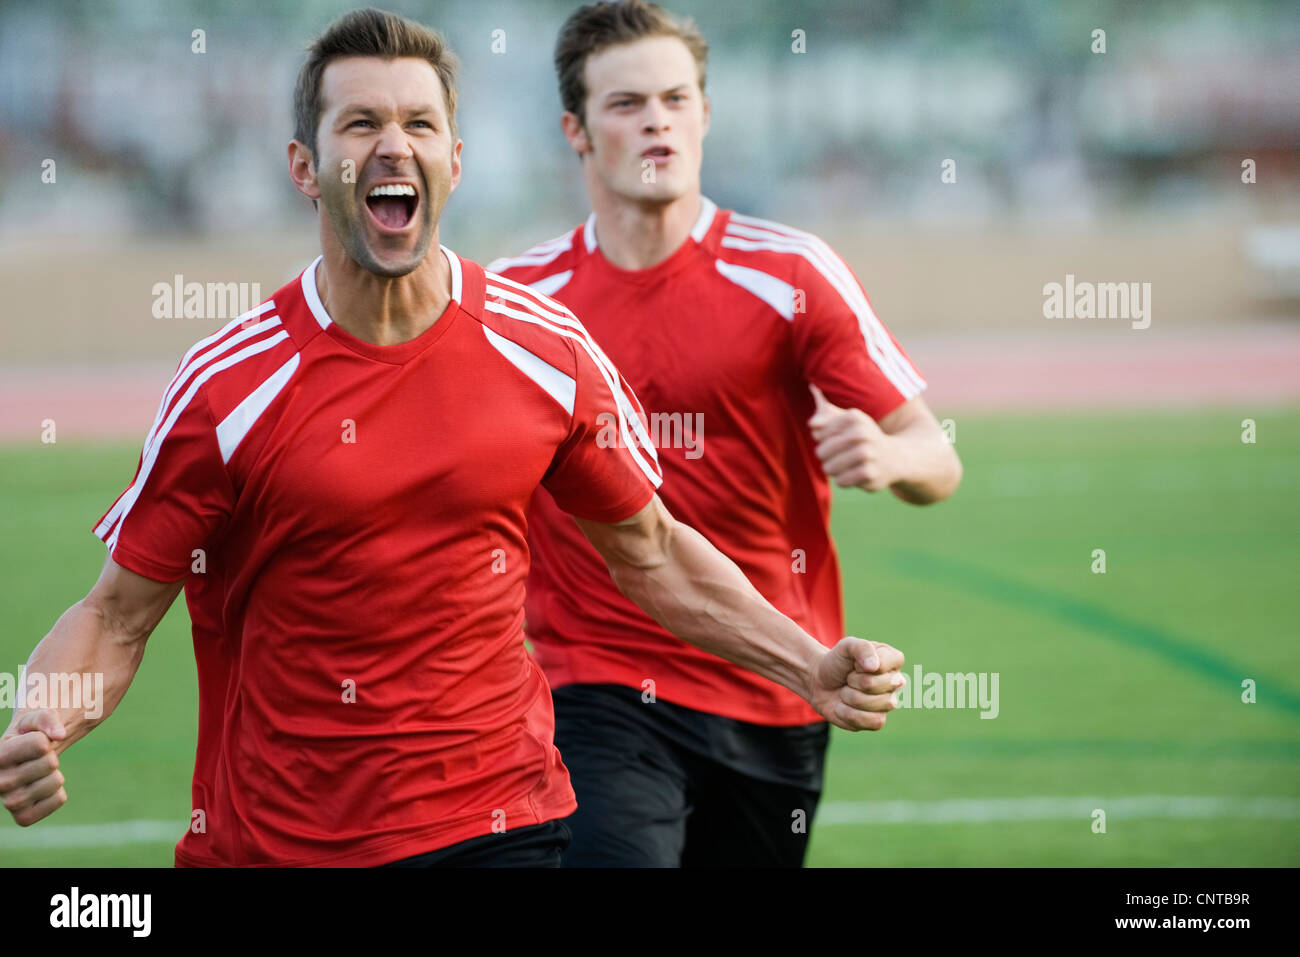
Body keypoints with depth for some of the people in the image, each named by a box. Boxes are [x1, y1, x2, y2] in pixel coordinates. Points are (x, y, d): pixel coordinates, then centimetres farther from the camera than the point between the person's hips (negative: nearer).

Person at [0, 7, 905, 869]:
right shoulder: (228, 384, -9)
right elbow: (119, 614, -3)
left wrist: (812, 665, 3)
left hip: (497, 821, 1)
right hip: (265, 840, -1)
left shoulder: (549, 353, -2)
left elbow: (650, 551, 13)